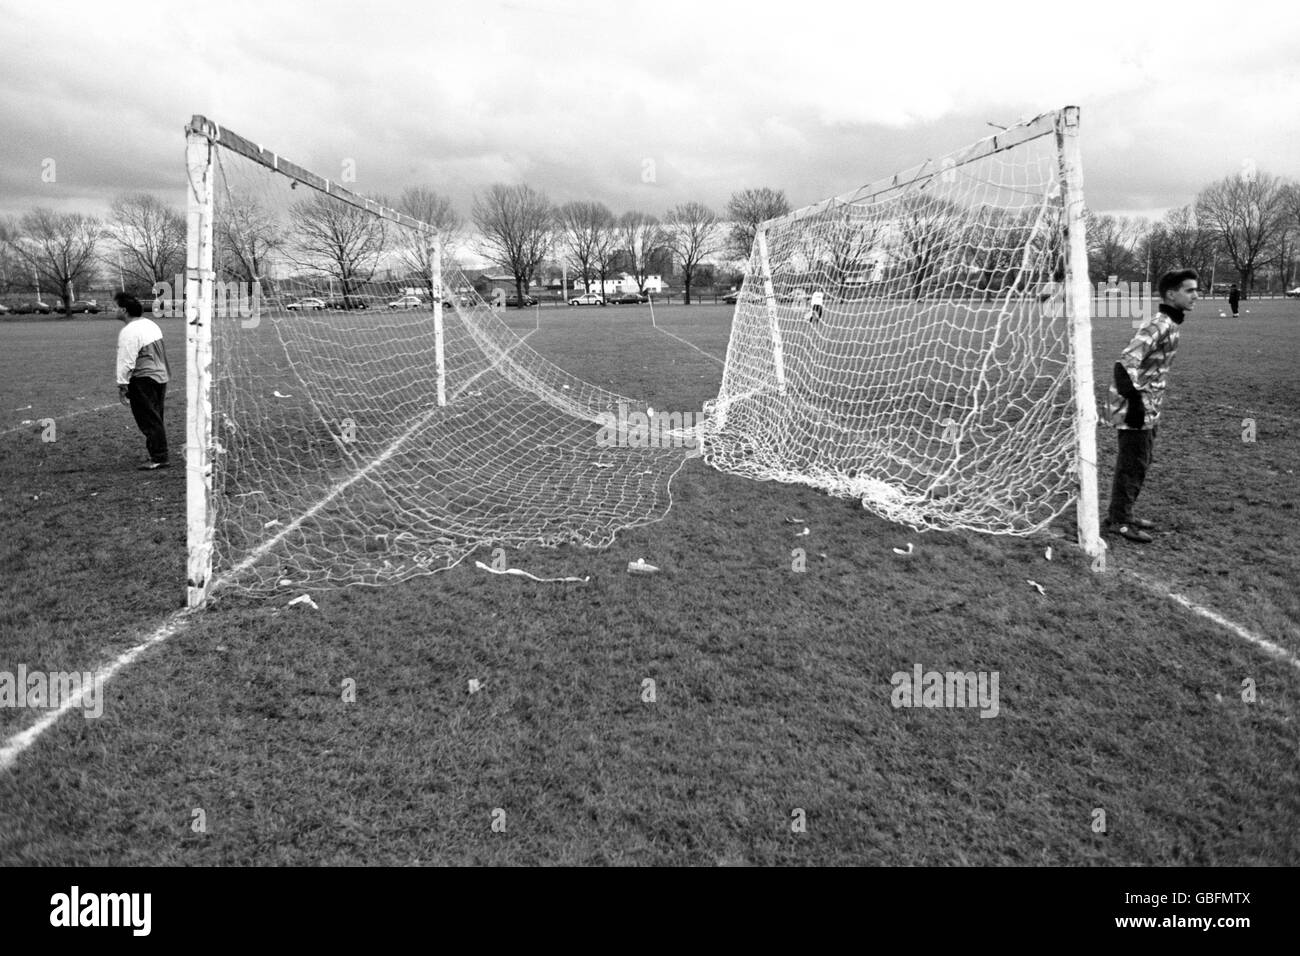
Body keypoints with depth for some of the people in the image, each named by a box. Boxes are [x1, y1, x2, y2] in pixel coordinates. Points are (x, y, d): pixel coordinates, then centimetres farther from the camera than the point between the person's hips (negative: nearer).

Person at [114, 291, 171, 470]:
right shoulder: (150, 324, 13)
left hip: (143, 380, -9)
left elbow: (126, 362, -18)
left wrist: (122, 386, -13)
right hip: (161, 375, 9)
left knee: (149, 421, -4)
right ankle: (159, 455, 21)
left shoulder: (129, 332, -16)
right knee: (156, 419, 15)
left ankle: (158, 457, -4)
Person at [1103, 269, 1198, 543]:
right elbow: (1126, 363, -28)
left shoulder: (1170, 324, 9)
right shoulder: (1159, 326, -21)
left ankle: (1121, 513, 29)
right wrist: (1134, 401, -27)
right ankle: (1119, 521, 10)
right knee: (1133, 465, -1)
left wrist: (1151, 404, 19)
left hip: (1147, 409, 10)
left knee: (1139, 463, 17)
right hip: (1136, 409, -10)